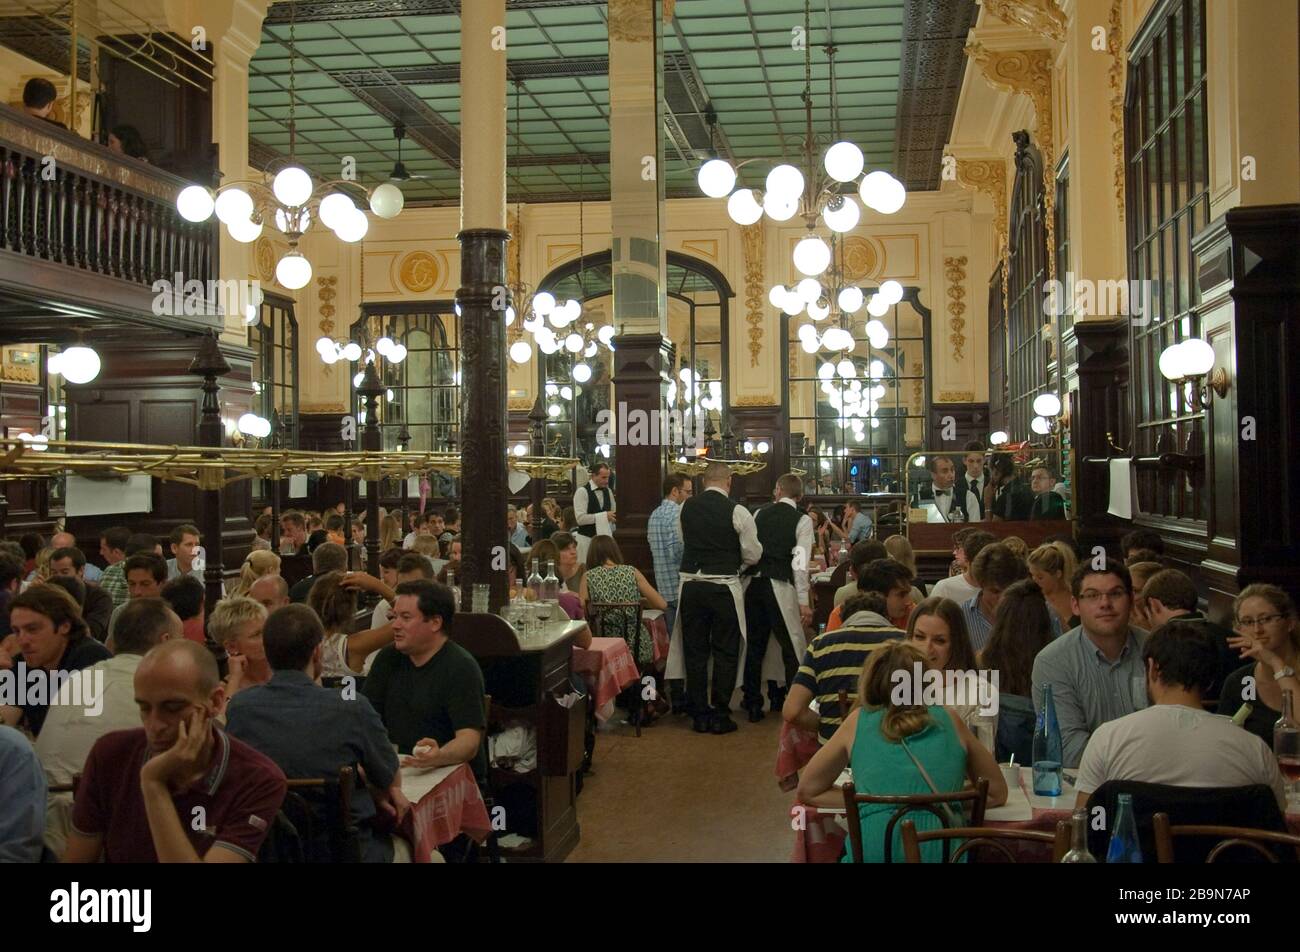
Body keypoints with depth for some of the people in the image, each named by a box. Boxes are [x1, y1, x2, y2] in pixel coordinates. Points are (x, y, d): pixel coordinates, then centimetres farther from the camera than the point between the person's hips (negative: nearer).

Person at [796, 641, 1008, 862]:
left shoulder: (859, 722, 11)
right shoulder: (948, 719, 13)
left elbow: (807, 791, 18)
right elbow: (997, 793, 22)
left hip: (873, 851, -1)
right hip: (942, 850, 2)